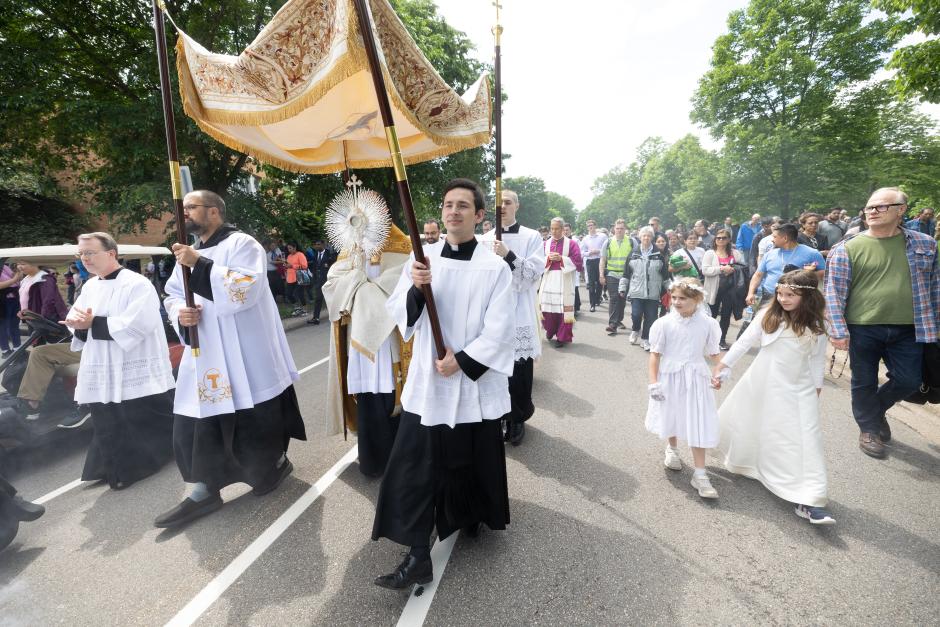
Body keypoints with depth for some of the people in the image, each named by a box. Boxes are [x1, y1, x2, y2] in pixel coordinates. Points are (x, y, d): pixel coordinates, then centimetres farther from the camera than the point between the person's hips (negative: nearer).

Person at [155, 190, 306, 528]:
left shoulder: (241, 244, -8)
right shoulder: (188, 253, 15)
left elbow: (246, 286, -22)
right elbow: (173, 295, 17)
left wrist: (201, 265, -23)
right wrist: (180, 312, -5)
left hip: (244, 354, -7)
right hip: (204, 354, 7)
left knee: (256, 419, 5)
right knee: (194, 423, 6)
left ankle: (277, 463, 29)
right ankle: (203, 491, 18)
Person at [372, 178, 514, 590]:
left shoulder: (495, 267, -6)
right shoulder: (422, 259, 3)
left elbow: (498, 332, -8)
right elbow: (401, 316, -2)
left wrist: (461, 361, -14)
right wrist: (416, 288, -20)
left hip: (475, 384, -1)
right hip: (427, 381, 2)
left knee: (474, 462, 15)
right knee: (416, 468, 1)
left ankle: (471, 517, 44)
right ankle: (418, 556, 14)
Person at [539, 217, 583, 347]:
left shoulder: (571, 244, 3)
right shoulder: (545, 244, 11)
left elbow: (577, 261, -5)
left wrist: (561, 258, -13)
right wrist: (548, 258, -12)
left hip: (565, 281, -2)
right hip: (548, 280, 3)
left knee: (563, 308, -3)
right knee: (548, 307, 3)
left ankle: (562, 336, 6)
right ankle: (550, 329, 29)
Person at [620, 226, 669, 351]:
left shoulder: (658, 254, 4)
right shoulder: (634, 253, 4)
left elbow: (665, 273, 9)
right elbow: (626, 272, 5)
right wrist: (623, 288, 4)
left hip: (653, 292, 1)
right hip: (636, 291, -1)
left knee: (650, 317, 2)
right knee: (636, 315, -7)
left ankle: (645, 339, 17)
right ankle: (636, 330, 23)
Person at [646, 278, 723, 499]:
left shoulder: (708, 324, -7)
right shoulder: (664, 323, -10)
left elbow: (713, 353, 4)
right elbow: (655, 354, -6)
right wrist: (653, 382, -8)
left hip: (695, 380, 0)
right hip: (669, 378, 0)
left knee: (698, 424, -2)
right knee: (671, 417, 19)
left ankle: (699, 474, 10)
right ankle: (672, 449, 49)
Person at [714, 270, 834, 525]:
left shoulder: (815, 324, -4)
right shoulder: (768, 315, -10)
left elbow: (818, 357, 6)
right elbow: (744, 341, -3)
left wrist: (817, 385, 10)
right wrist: (724, 363, -1)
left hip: (798, 388, 1)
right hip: (763, 382, 0)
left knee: (806, 437, -5)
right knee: (743, 421, 14)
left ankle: (810, 499, -1)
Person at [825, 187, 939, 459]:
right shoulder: (847, 248, -7)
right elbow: (834, 292, -8)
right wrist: (839, 330, -13)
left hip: (908, 329, 3)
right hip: (862, 328, -3)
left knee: (908, 381, 9)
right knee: (864, 383, 9)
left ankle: (876, 409, 38)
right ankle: (869, 428, 30)